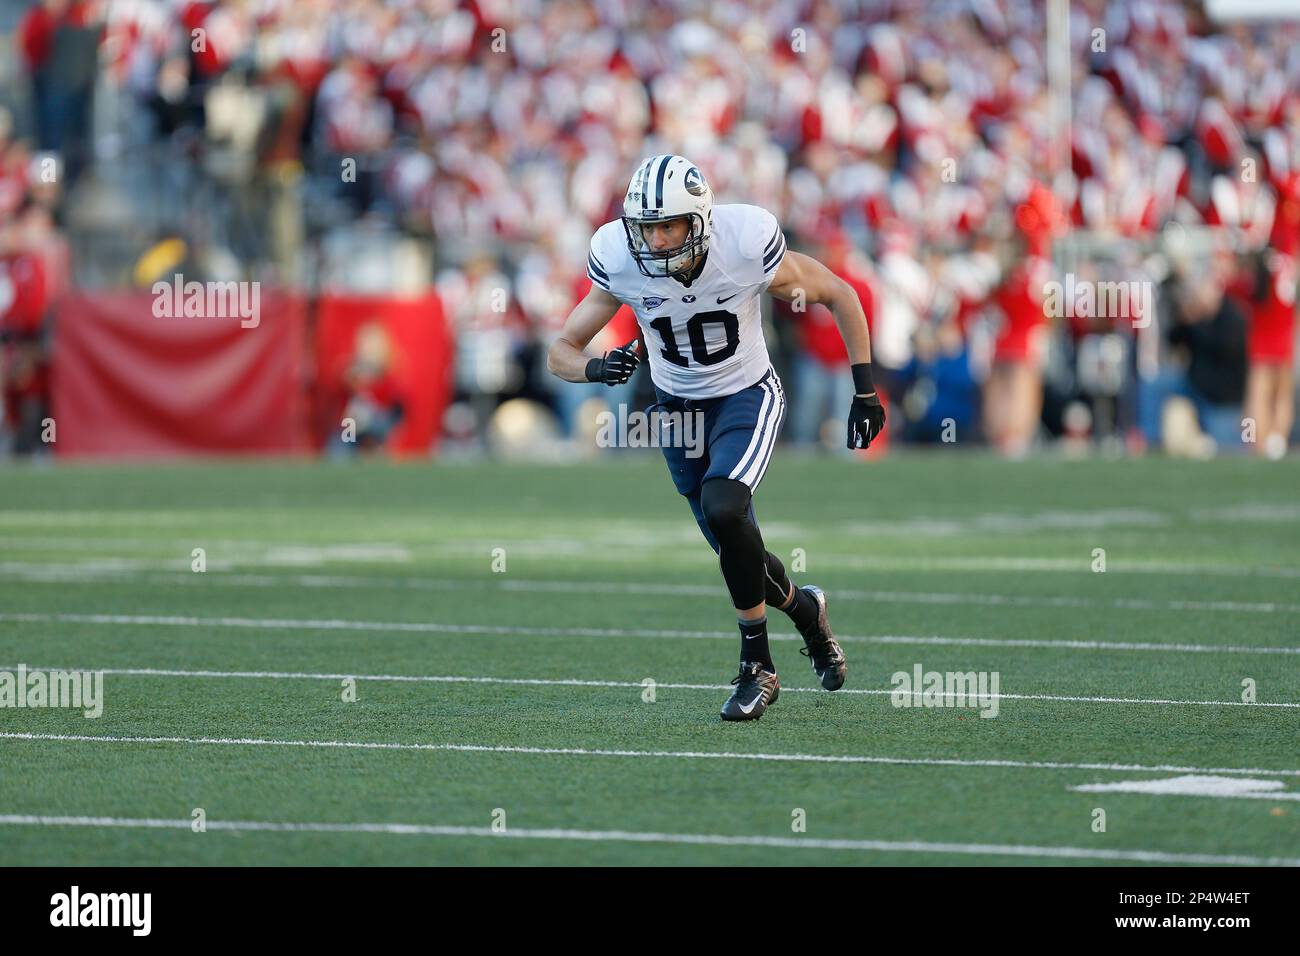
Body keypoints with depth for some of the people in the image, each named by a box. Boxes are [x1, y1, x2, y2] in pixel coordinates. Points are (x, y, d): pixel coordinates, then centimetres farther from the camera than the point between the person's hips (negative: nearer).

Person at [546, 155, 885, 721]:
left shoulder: (746, 246, -28)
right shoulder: (619, 263, -22)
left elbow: (839, 296, -11)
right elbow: (560, 355, -14)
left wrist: (865, 391, -10)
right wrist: (597, 369, -38)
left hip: (747, 396, -3)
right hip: (678, 406, 3)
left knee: (723, 509, -28)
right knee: (738, 551, 9)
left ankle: (757, 667, -13)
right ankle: (803, 608, 43)